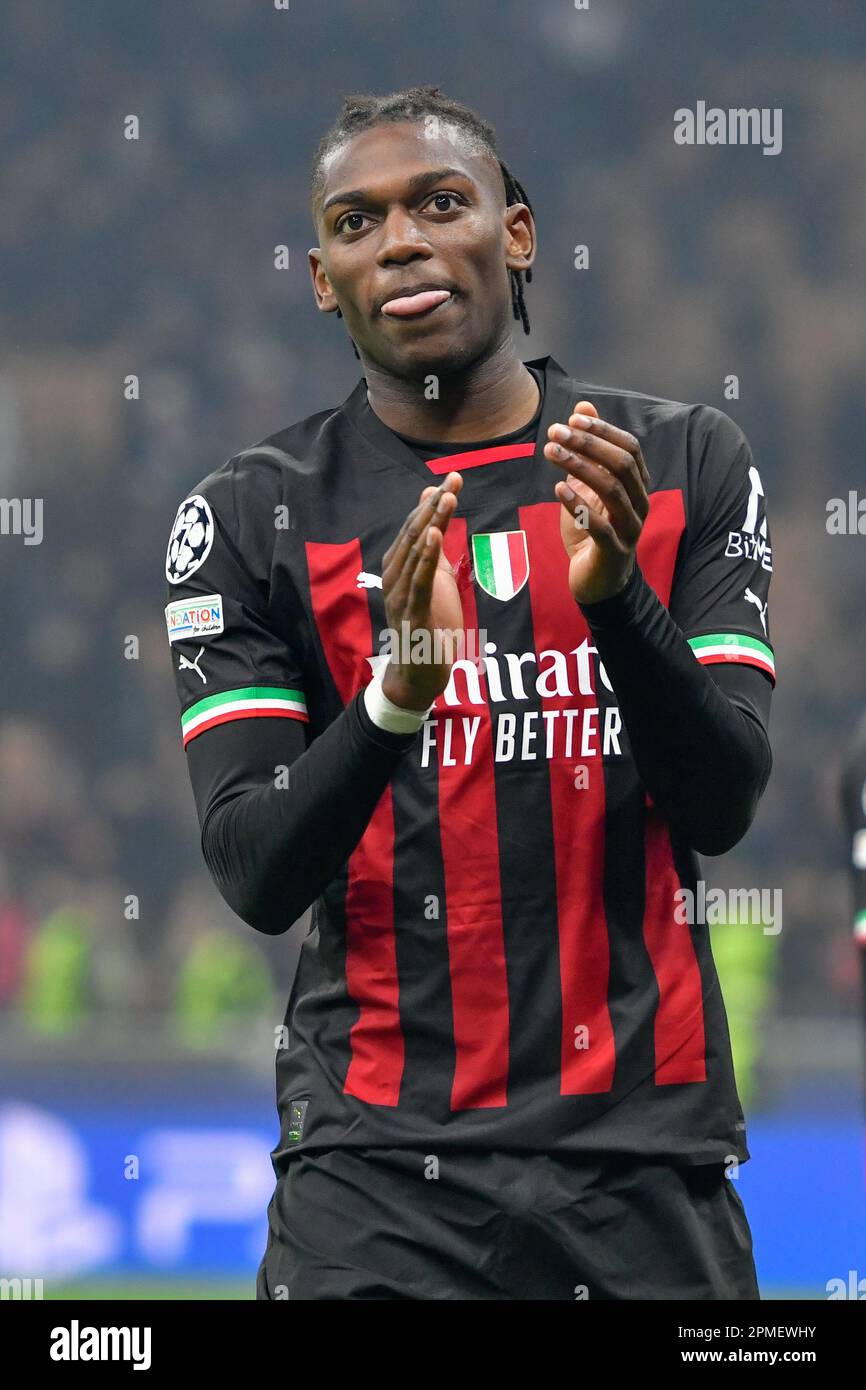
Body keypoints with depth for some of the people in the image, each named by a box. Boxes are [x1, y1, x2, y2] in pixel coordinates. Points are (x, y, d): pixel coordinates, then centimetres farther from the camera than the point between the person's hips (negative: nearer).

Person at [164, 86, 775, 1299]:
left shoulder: (686, 464, 5)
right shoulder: (253, 518, 1)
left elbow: (725, 806, -3)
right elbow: (256, 880, -7)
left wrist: (614, 596, -19)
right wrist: (398, 689, -24)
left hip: (647, 1151, 1)